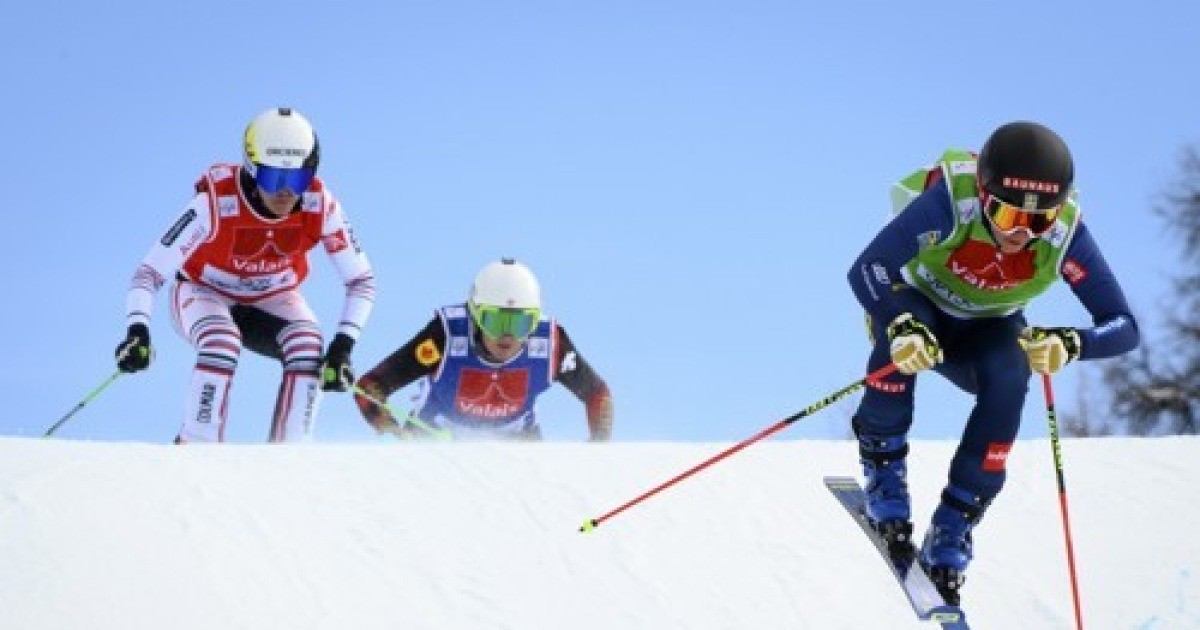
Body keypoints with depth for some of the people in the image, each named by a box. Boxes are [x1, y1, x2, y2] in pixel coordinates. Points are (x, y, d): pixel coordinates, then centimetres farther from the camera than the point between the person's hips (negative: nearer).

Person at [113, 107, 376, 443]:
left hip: (271, 299, 3)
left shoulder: (320, 206, -25)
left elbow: (362, 281, -14)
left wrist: (342, 346, -27)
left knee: (308, 347, -27)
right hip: (203, 294, -3)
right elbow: (149, 272, -32)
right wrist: (137, 332, -48)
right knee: (223, 343, -35)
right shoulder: (216, 204, -34)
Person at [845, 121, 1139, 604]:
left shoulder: (1065, 235, -28)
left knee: (1009, 378, -31)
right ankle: (882, 463, -14)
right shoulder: (950, 204, -36)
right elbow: (865, 270, -38)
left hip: (987, 333, 2)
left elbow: (1123, 327, -26)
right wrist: (901, 327, -57)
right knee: (904, 333, -37)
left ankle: (953, 526, -20)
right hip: (917, 306, -2)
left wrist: (1071, 344, -47)